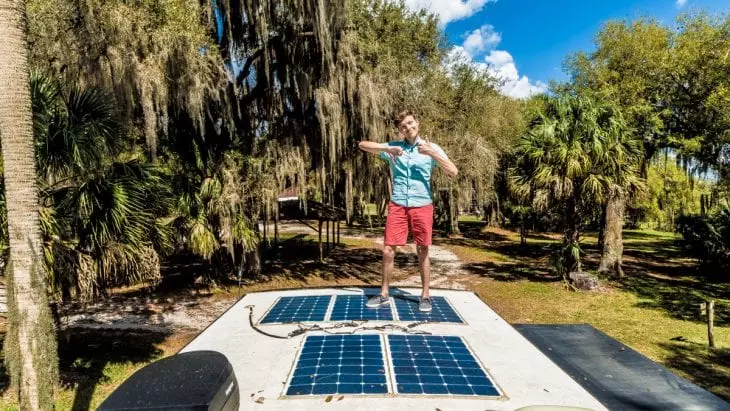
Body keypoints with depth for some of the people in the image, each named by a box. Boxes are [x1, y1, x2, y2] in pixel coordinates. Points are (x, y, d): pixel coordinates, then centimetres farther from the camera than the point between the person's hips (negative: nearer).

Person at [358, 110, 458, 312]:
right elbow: (362, 145, 0)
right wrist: (387, 149, -15)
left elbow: (453, 172, -6)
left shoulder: (432, 148, 3)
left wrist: (432, 153, -19)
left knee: (423, 252, 5)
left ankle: (425, 295, 18)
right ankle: (384, 294, 15)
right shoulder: (393, 147, 6)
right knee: (388, 250, 1)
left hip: (422, 206, -1)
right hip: (397, 206, 1)